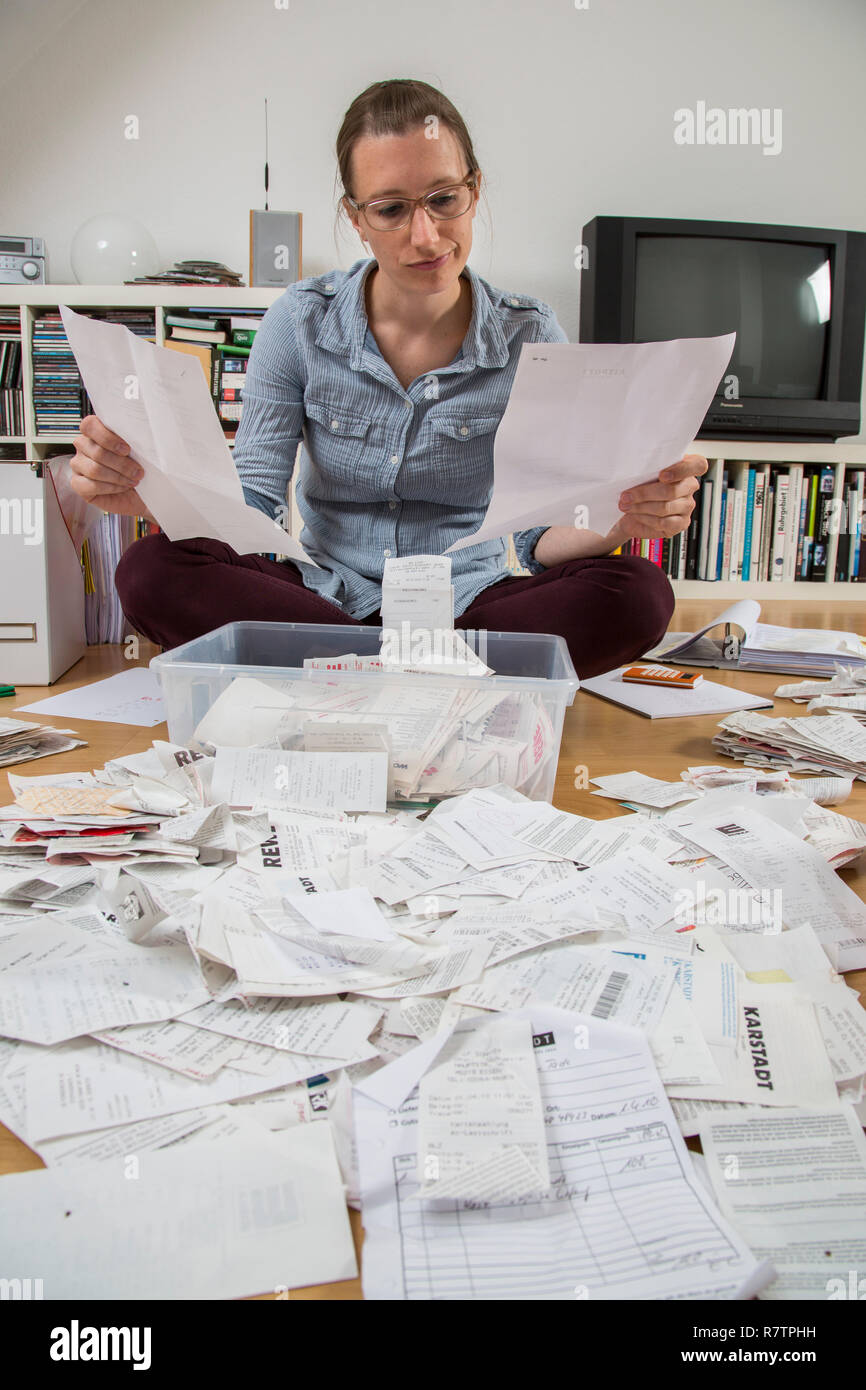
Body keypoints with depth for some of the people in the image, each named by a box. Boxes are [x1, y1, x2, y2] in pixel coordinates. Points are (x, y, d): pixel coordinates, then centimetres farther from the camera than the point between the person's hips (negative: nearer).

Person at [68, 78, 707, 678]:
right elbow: (251, 507, -6)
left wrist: (619, 524, -29)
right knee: (152, 570, -27)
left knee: (639, 594, -27)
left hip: (468, 602, 0)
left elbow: (542, 538, -6)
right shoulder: (302, 321, -2)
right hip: (325, 591, 1)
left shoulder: (529, 337, -3)